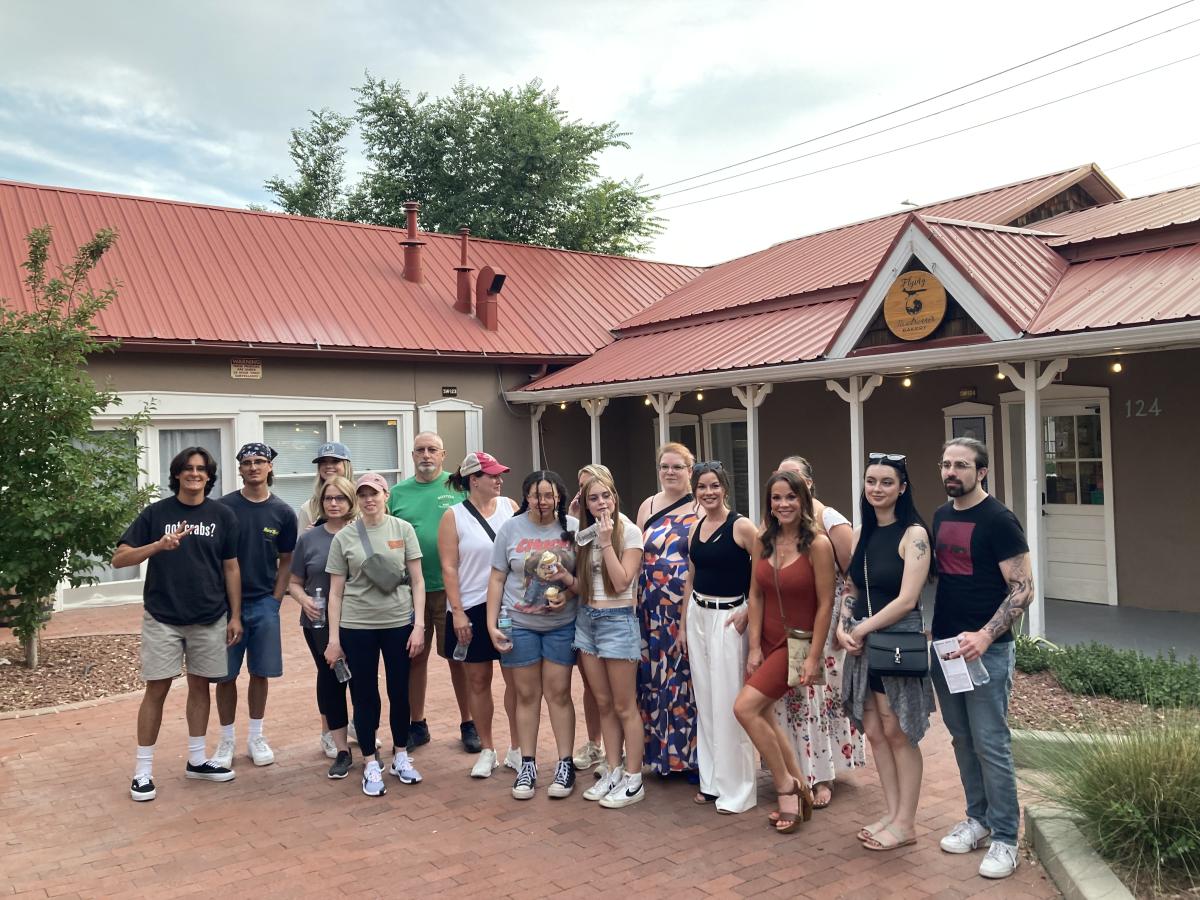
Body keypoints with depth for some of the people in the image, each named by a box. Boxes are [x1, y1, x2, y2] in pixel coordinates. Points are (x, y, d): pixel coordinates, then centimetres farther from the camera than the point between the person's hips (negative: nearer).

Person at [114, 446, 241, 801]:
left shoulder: (222, 515, 2)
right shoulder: (156, 513, -3)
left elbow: (231, 568, 6)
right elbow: (119, 559, -7)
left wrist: (235, 615, 4)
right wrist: (158, 545, -25)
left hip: (210, 618, 2)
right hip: (163, 618, -2)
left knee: (200, 686, 11)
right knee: (156, 690, 1)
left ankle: (197, 760, 25)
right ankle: (142, 770, 12)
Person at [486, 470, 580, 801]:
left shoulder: (573, 528, -3)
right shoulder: (510, 529, -2)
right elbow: (497, 579, 2)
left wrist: (570, 583, -20)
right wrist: (492, 624, -2)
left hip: (562, 624, 0)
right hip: (520, 624, 1)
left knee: (559, 693, 5)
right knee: (527, 695, 8)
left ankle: (565, 764, 17)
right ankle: (527, 765, 19)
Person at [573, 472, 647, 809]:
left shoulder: (629, 532, -9)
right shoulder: (584, 533, 8)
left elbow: (622, 582, -17)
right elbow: (578, 580, 7)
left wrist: (606, 541, -19)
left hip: (617, 620, -6)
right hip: (586, 619, 6)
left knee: (624, 706, 1)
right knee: (603, 704, 12)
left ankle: (633, 780, 9)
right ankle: (612, 772, 22)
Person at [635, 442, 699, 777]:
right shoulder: (648, 506, 11)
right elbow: (637, 557, 14)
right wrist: (636, 603, 8)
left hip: (689, 607, -4)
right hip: (652, 608, 4)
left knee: (687, 676, 1)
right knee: (653, 675, 7)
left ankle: (690, 752, 15)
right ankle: (659, 750, 21)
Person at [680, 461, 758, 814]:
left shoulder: (741, 526, -11)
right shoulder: (695, 529, 9)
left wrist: (748, 612, -16)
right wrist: (683, 624, 14)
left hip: (728, 617, -7)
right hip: (697, 615, 7)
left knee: (728, 702, -2)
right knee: (704, 699, 12)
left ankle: (737, 788, 11)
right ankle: (711, 780, 25)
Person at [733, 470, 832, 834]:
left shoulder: (817, 544, -15)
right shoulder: (763, 542, 1)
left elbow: (825, 604, -13)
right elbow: (755, 595, 2)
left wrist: (813, 657, -14)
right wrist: (754, 647, -2)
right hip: (767, 639, 6)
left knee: (745, 707, -14)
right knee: (764, 716, 7)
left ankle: (787, 786, 4)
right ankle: (800, 789, 25)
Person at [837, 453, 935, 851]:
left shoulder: (913, 534, -11)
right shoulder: (863, 534, 9)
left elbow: (907, 599, -17)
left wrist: (862, 629, -12)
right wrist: (843, 628, -3)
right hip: (864, 642, 7)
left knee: (898, 733, 2)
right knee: (874, 730, 11)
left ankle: (905, 823, 15)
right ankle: (892, 813, 24)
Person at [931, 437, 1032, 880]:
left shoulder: (998, 520, -11)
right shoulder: (941, 517, 10)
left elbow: (1023, 588, -14)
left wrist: (985, 635, -23)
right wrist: (930, 628, 8)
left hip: (986, 649, -7)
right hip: (945, 644, 7)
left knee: (991, 745, -3)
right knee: (962, 740, 14)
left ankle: (1004, 839, 9)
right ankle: (979, 818, 28)